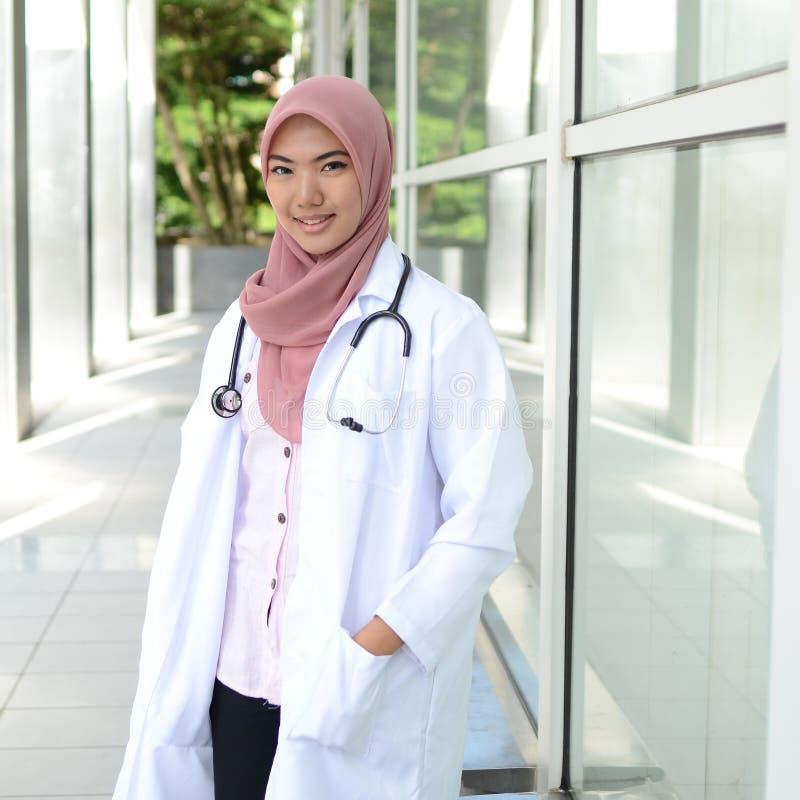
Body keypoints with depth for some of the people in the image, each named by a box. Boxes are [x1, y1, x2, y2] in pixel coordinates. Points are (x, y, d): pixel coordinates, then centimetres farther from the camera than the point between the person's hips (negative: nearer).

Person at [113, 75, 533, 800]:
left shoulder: (443, 327, -10)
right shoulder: (245, 325, 6)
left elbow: (486, 518, -11)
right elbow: (203, 504, 10)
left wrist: (368, 652, -16)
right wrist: (176, 675, 5)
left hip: (371, 695, -4)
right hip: (239, 676, 5)